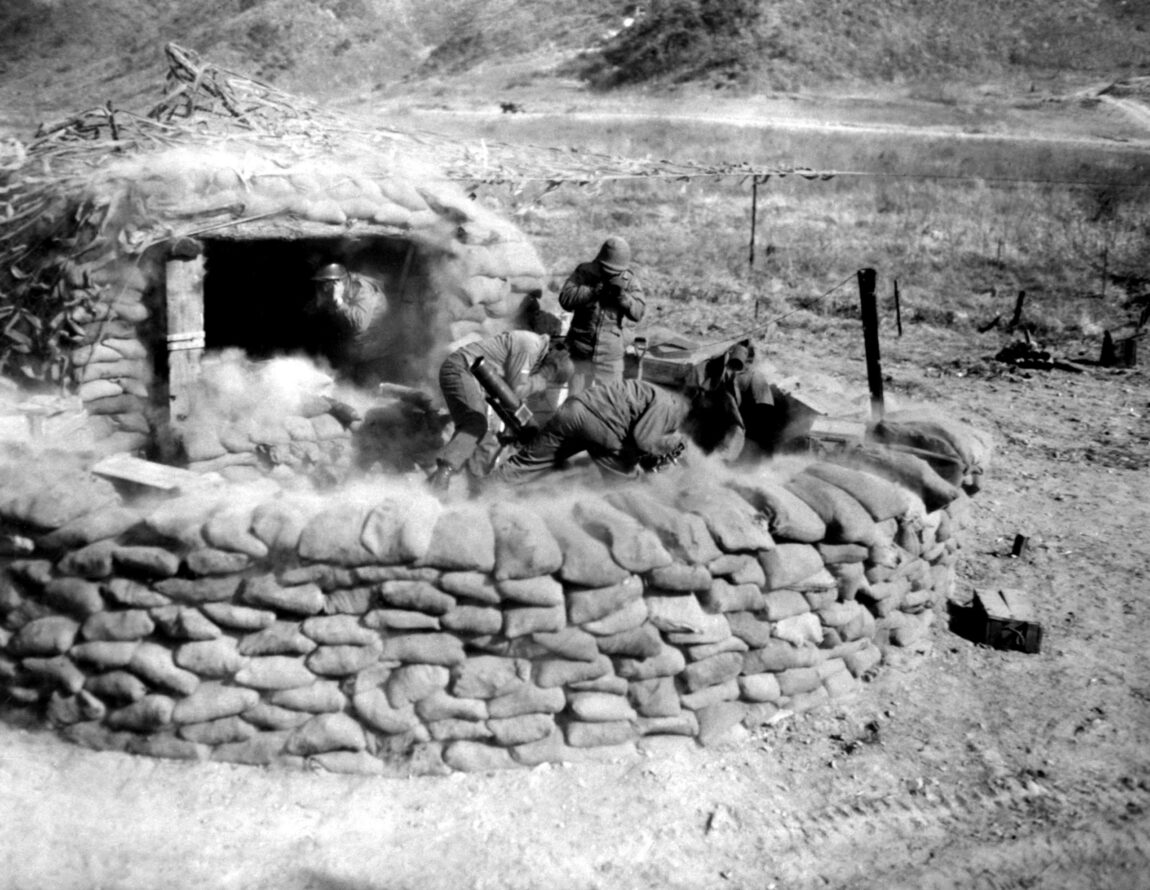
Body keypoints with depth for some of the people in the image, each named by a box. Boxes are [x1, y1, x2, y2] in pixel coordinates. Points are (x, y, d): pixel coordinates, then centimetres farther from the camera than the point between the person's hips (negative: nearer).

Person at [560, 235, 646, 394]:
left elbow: (638, 312, -7)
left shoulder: (629, 280, 1)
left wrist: (622, 295, -24)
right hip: (580, 353, 0)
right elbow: (565, 299, -12)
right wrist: (594, 291, -23)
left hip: (611, 355, 0)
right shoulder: (584, 272, -1)